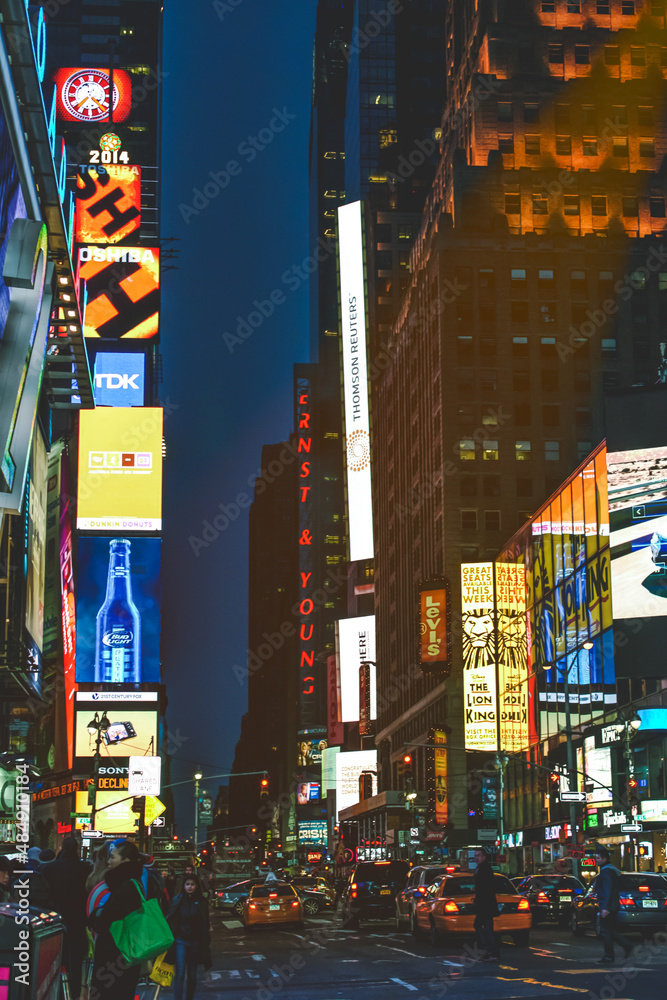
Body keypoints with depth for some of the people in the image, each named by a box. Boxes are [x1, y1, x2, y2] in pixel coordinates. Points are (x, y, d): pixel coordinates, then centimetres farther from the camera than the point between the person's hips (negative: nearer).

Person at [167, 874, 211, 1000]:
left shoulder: (201, 902, 3)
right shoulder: (177, 900, 0)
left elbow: (205, 924, 6)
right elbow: (170, 921, 2)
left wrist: (207, 942, 4)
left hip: (196, 942, 2)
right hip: (180, 941, -1)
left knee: (192, 975, 9)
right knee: (180, 973, -11)